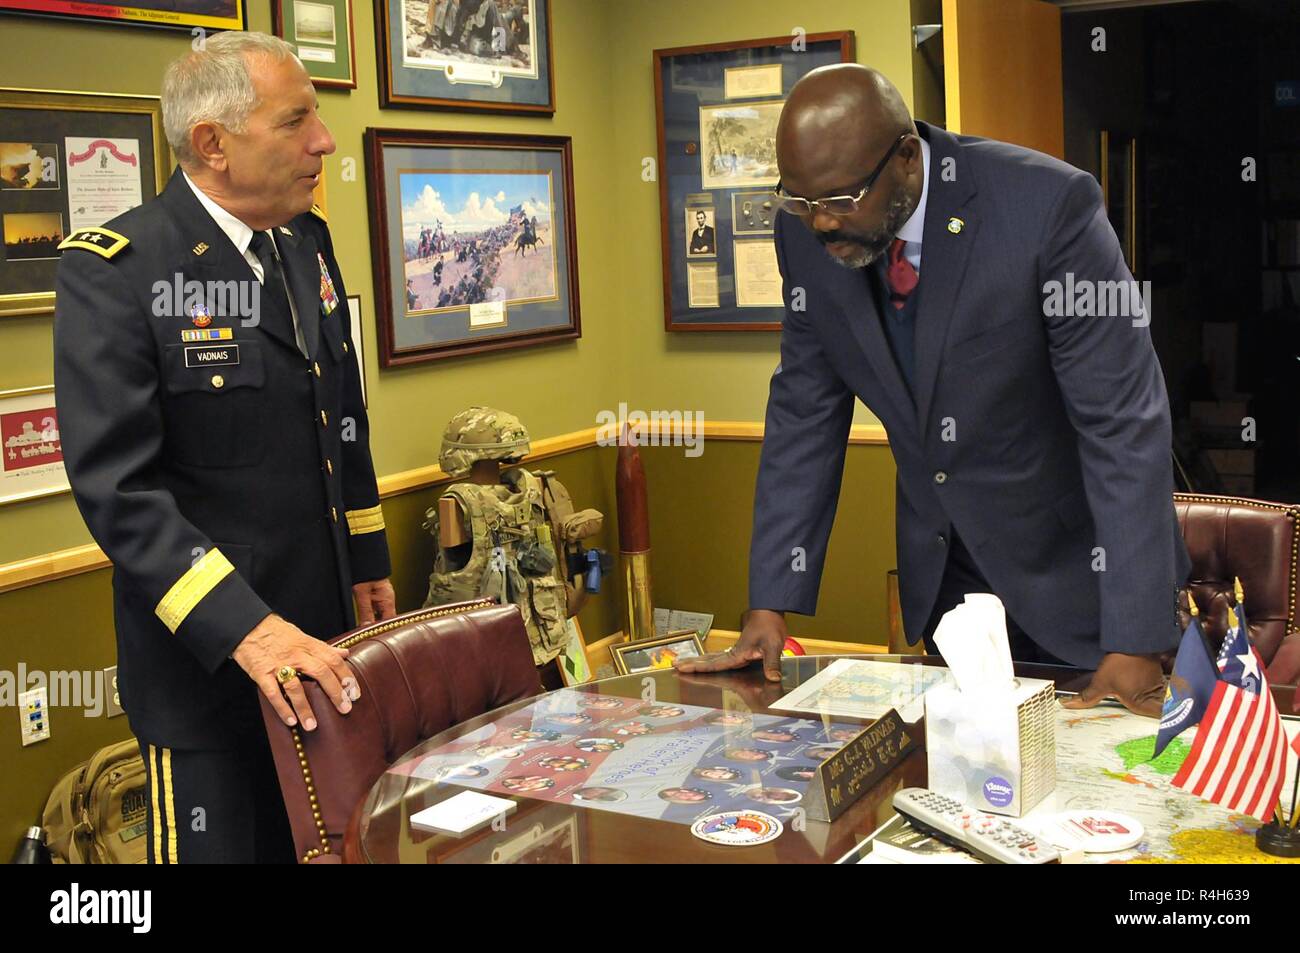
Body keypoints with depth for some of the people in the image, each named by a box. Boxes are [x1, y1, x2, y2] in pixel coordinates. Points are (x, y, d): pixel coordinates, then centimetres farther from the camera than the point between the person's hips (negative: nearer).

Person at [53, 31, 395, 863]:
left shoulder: (309, 242, 6)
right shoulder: (113, 271, -16)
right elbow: (115, 484, -22)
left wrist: (369, 560, 17)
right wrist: (242, 627, -29)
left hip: (324, 637, 7)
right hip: (206, 654, -7)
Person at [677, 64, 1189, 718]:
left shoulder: (1047, 205, -25)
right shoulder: (807, 233, -9)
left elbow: (1123, 422, -24)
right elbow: (805, 412, -1)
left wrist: (1132, 643, -26)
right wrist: (769, 606, -5)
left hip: (1075, 568, -4)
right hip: (942, 577, 4)